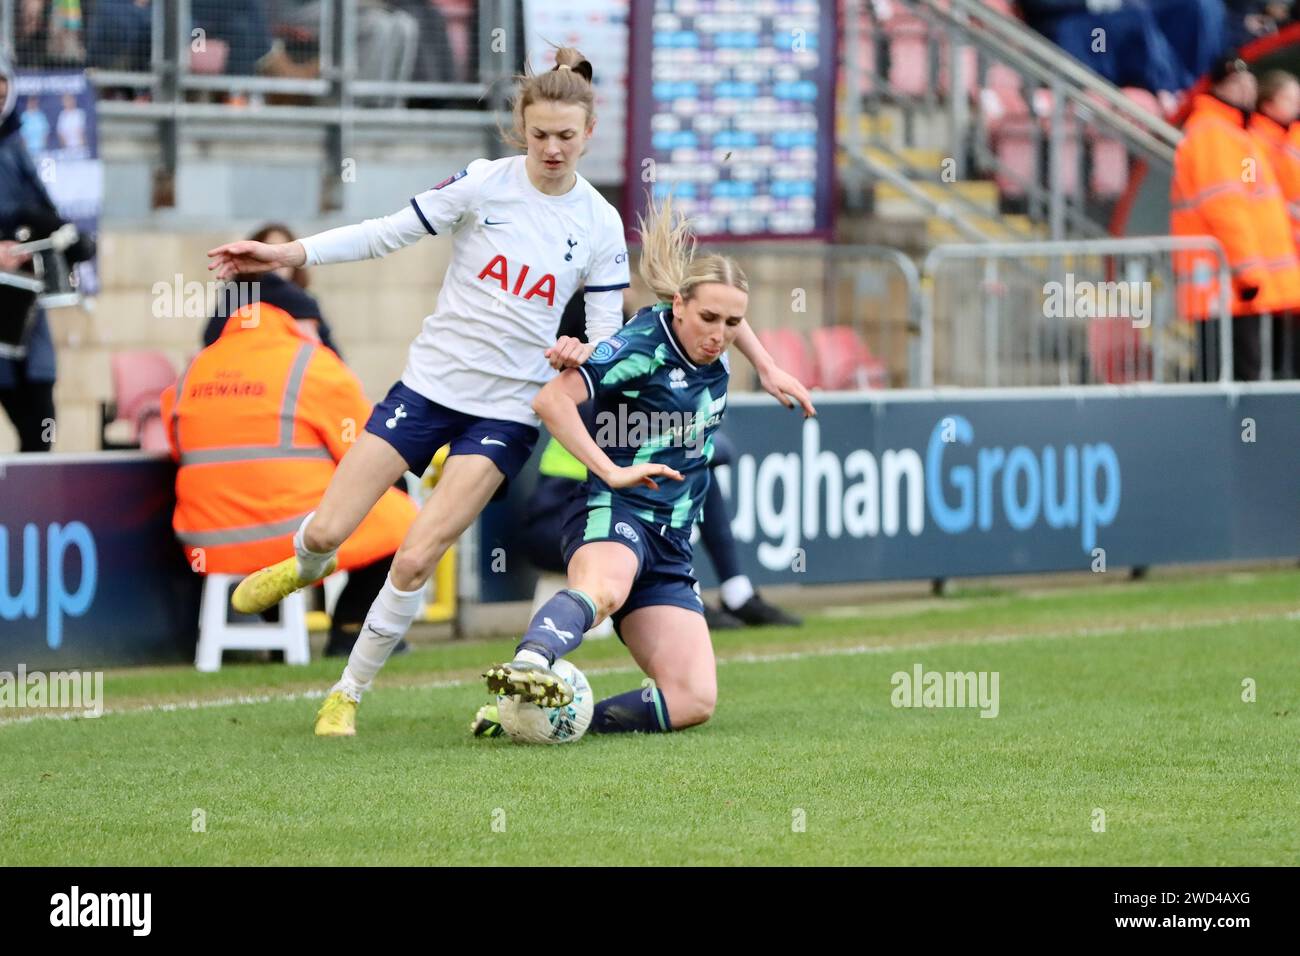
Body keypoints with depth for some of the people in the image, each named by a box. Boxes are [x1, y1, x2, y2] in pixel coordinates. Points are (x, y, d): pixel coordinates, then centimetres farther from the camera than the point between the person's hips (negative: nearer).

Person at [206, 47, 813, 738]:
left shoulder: (601, 226, -1)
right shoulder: (483, 184, -5)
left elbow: (609, 333, 3)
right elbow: (388, 234, -3)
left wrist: (582, 356, -20)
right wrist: (286, 254, -12)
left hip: (508, 413, 0)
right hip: (430, 384, 0)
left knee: (415, 561, -13)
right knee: (326, 531, -5)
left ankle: (347, 695, 7)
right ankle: (307, 567, 36)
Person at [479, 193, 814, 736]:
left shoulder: (714, 357, 12)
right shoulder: (644, 347, -10)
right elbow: (552, 400, -21)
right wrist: (611, 471, -27)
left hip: (669, 548, 8)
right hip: (614, 515, -8)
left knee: (694, 701, -12)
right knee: (603, 589, -45)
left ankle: (548, 716, -15)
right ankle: (528, 666, -74)